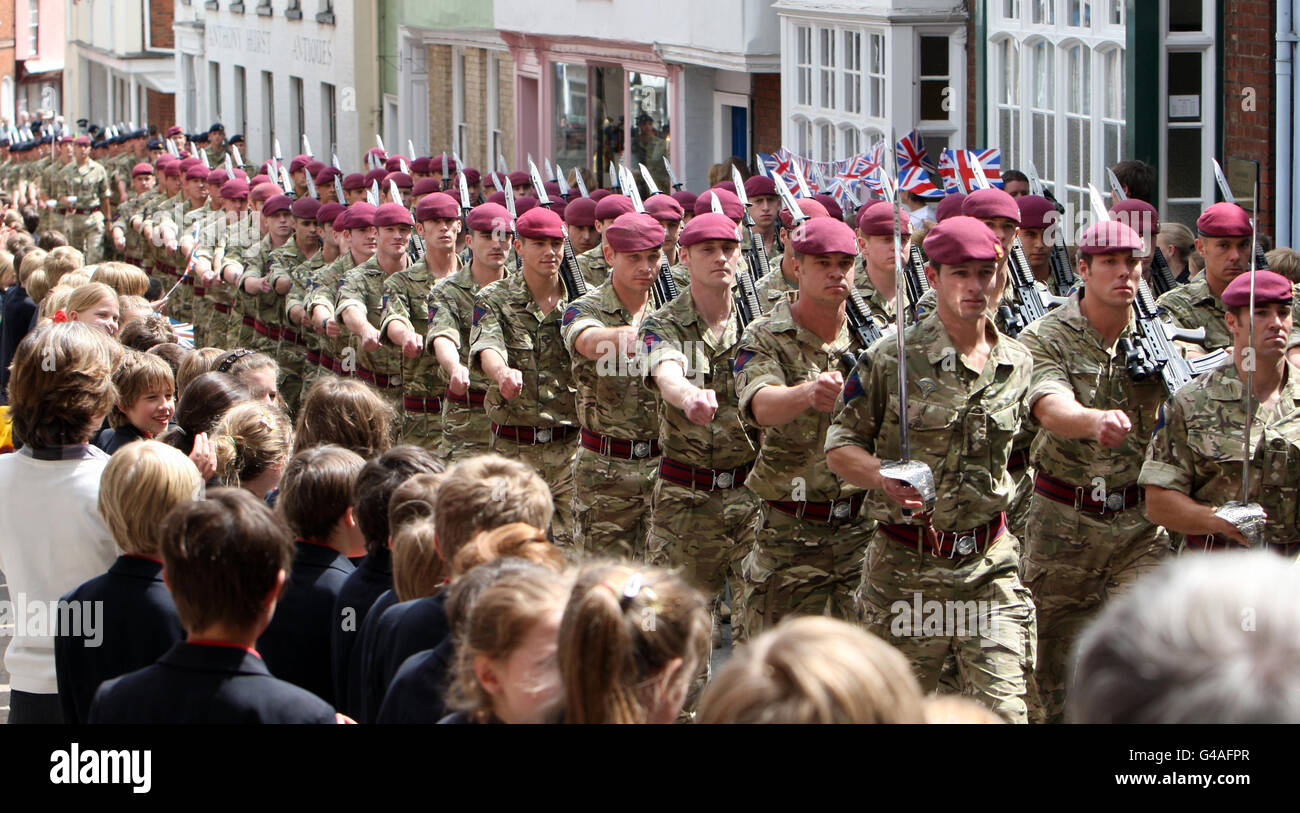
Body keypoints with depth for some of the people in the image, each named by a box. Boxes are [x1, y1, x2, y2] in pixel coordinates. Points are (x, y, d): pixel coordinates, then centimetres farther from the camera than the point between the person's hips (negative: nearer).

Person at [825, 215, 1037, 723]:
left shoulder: (1017, 365, 7)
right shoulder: (891, 360, -5)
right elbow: (840, 447, -1)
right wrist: (887, 481, -18)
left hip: (990, 566, 2)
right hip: (906, 567, -2)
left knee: (1004, 709, -8)